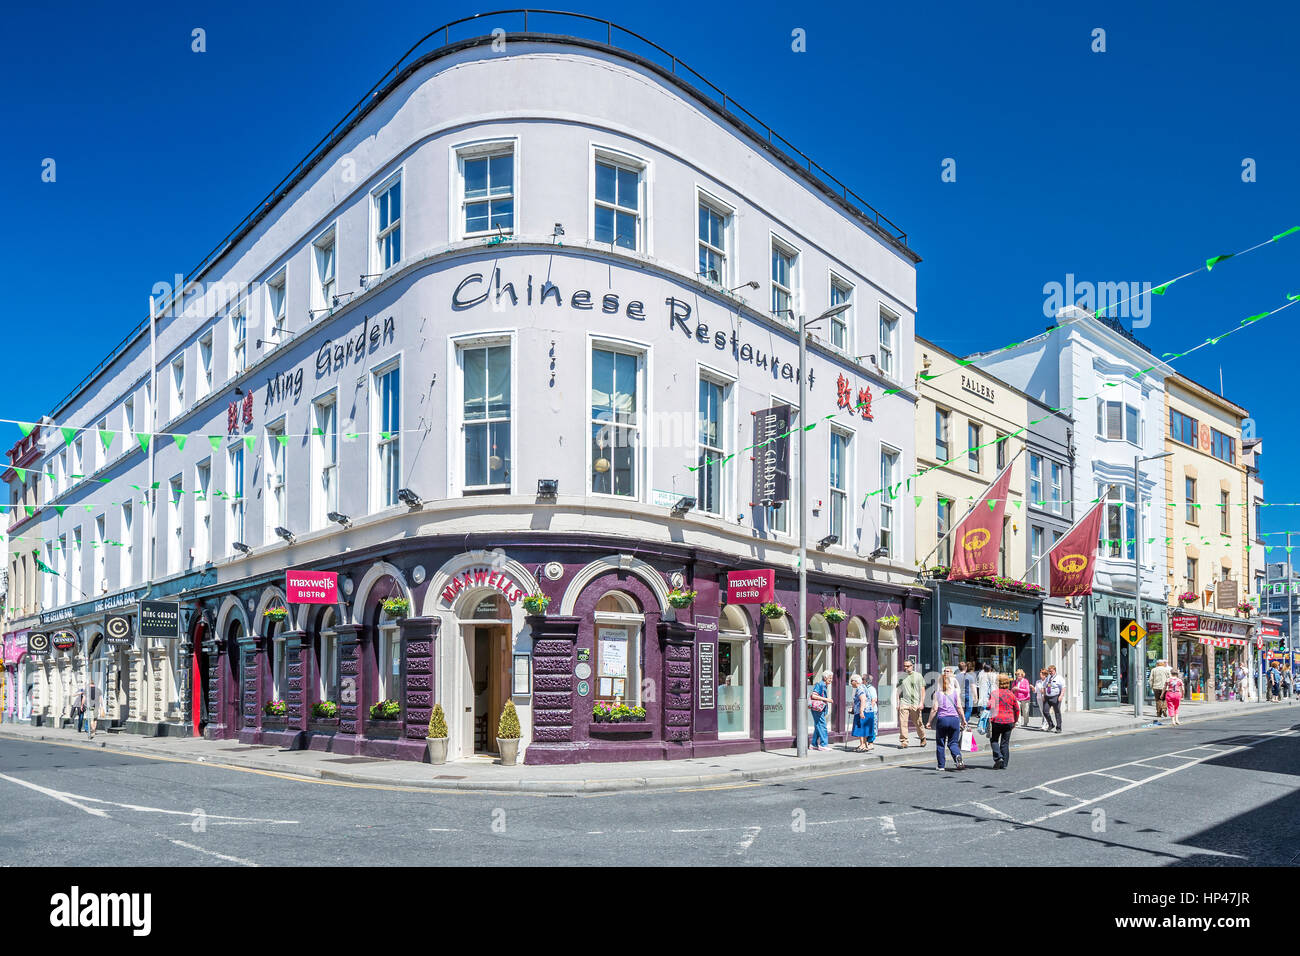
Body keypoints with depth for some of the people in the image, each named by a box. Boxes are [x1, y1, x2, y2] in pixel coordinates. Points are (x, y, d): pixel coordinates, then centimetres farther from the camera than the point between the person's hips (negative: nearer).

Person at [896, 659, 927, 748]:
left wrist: (921, 702, -7)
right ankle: (903, 741, -5)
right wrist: (898, 703, 9)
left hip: (915, 704, -2)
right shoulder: (901, 677, 11)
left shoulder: (918, 676, 4)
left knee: (918, 723, 5)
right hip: (904, 703, 2)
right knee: (903, 722, -8)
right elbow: (898, 691, 16)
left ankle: (923, 738, 28)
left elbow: (922, 690, 2)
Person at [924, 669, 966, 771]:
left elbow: (935, 709, -2)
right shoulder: (955, 691, 4)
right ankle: (958, 756, -19)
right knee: (953, 743, 9)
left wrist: (930, 722, 4)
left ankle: (941, 766, 10)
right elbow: (959, 707, 1)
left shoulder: (937, 693, 1)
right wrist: (963, 720, 11)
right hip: (954, 718, 1)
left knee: (940, 744, 10)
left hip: (942, 719, -1)